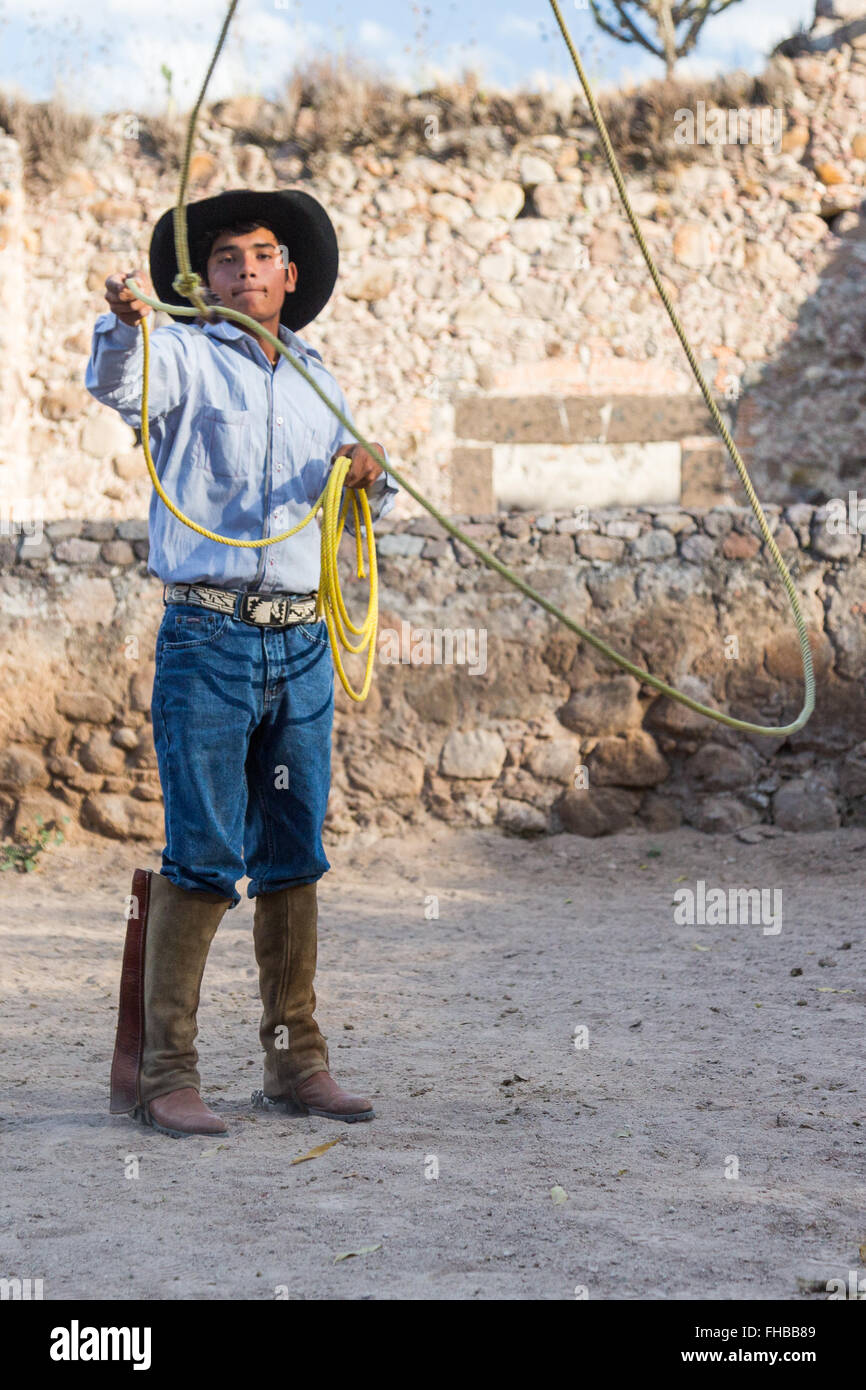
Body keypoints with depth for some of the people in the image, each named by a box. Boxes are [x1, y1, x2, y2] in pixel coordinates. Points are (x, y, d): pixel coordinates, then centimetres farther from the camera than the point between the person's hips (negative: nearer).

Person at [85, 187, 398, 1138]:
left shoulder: (315, 378, 20)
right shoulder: (185, 355, 3)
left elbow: (361, 510, 25)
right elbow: (115, 384, -19)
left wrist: (369, 476, 2)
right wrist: (122, 321, -40)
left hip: (301, 642, 5)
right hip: (208, 638, -5)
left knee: (293, 856, 8)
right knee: (204, 858, -8)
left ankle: (294, 1062, 17)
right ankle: (159, 1070, -1)